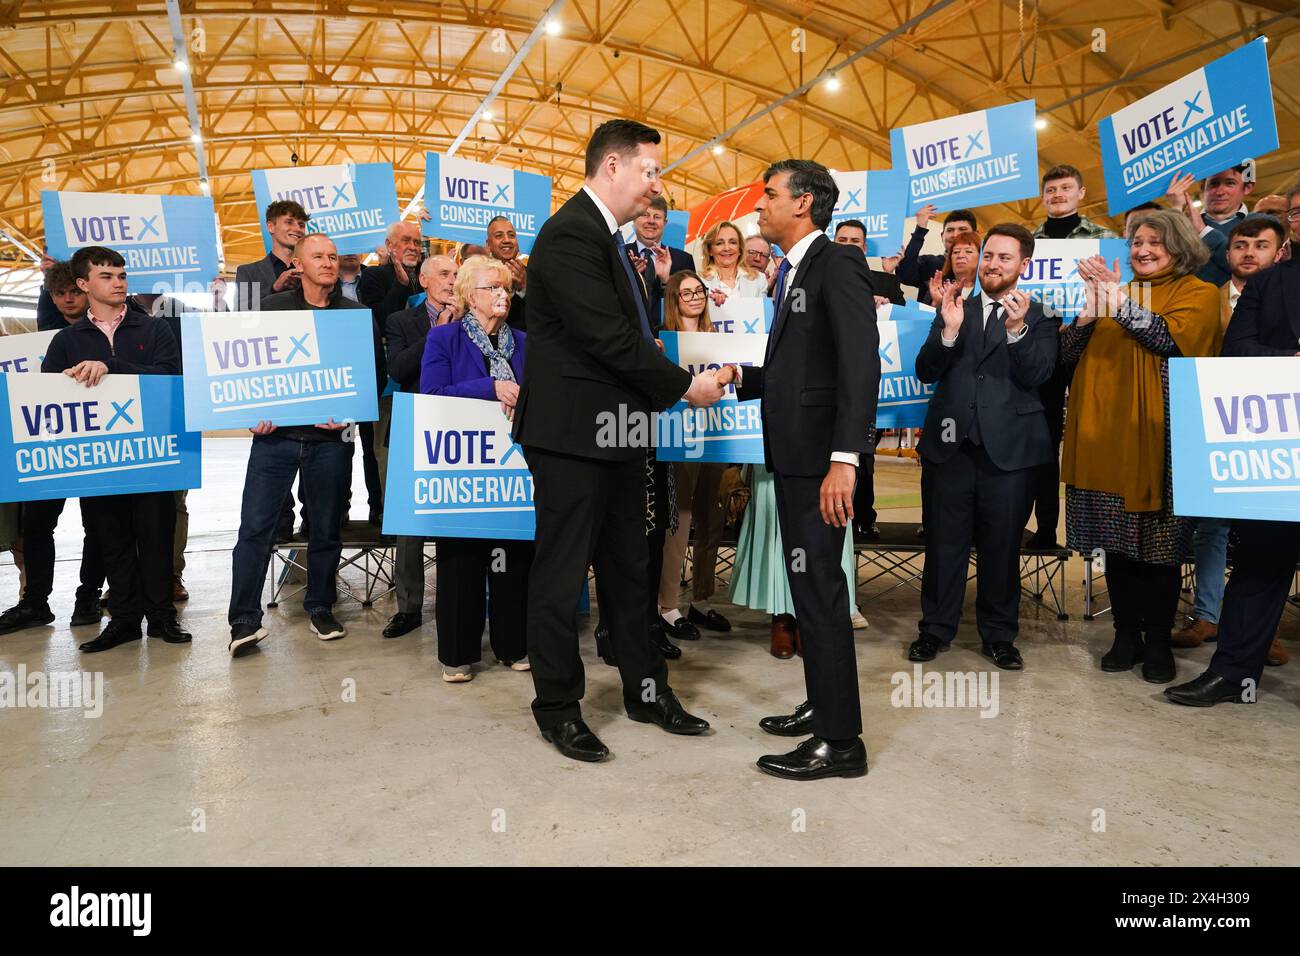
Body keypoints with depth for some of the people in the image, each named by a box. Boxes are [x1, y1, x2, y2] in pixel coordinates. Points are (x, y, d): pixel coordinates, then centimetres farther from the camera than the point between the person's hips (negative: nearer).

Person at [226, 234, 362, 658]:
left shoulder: (355, 313, 7)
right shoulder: (273, 308, 8)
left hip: (330, 436, 1)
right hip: (276, 433, 0)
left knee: (326, 528, 8)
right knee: (255, 526, -3)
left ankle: (320, 607, 25)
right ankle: (245, 620, 4)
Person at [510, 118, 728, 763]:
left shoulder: (609, 238, 17)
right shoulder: (570, 234, -14)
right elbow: (611, 339, -21)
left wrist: (664, 384, 4)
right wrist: (684, 386, -11)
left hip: (617, 436, 10)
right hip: (572, 437, -10)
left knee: (628, 570, 17)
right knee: (561, 576, 3)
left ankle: (645, 689, 30)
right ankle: (558, 709, 18)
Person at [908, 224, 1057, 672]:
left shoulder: (1038, 318, 6)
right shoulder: (954, 308, 11)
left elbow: (1037, 375, -8)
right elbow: (925, 372, 1)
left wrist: (1017, 329, -22)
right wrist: (949, 330, -14)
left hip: (1008, 447, -1)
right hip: (949, 443, 2)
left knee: (1002, 546, 8)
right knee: (943, 542, 7)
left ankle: (998, 634, 22)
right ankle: (936, 628, 21)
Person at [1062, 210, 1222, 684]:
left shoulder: (1197, 293, 4)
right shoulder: (1114, 289, 17)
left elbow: (1171, 338, -14)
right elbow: (1069, 352, 9)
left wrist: (1118, 300, -17)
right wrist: (1090, 310, -8)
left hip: (1160, 439, -4)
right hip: (1107, 435, 4)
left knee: (1160, 546, 1)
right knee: (1116, 542, 7)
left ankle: (1158, 641, 14)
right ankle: (1126, 634, 19)